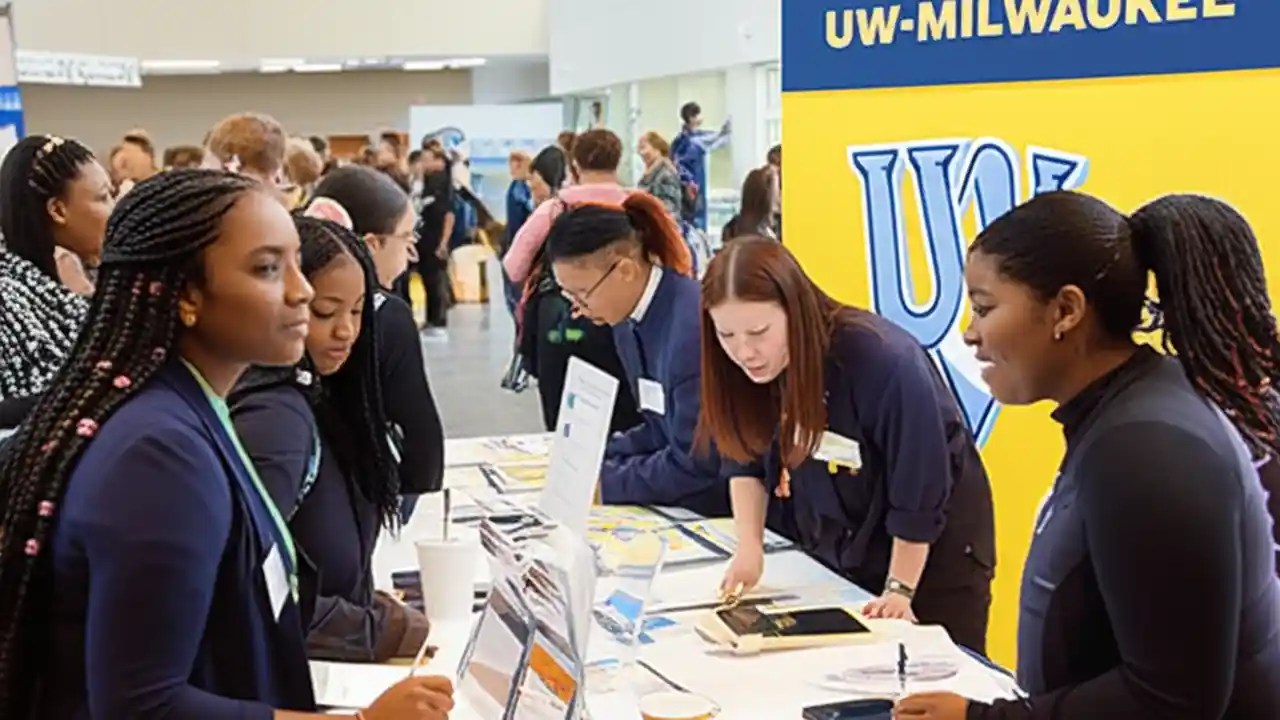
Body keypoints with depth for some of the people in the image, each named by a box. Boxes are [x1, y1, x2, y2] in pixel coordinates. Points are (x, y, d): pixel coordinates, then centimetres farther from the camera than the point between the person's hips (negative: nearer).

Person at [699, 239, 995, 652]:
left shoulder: (883, 361, -32)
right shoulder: (754, 366, -15)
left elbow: (919, 491, -24)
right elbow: (745, 459, -1)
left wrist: (899, 590, -19)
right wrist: (749, 547, -12)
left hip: (933, 547, -5)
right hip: (834, 555, 5)